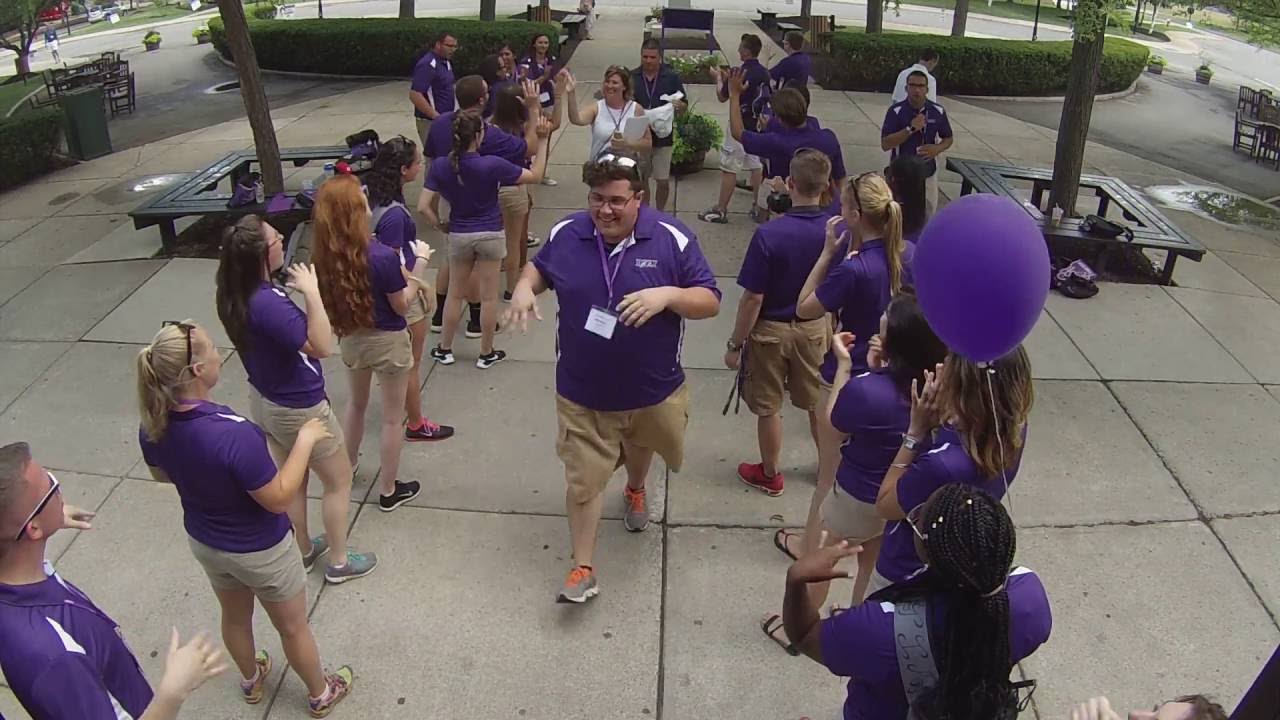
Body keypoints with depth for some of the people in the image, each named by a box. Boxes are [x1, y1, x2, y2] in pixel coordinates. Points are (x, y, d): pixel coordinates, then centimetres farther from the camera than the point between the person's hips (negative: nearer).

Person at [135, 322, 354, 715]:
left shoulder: (153, 425, -18)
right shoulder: (232, 434, -41)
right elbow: (279, 498, -29)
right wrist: (305, 440, -22)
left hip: (205, 542, 6)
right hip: (259, 550, -6)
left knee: (235, 616, 32)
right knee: (293, 626, 20)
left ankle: (250, 680, 58)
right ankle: (320, 694, 43)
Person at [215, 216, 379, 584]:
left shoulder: (233, 296, -6)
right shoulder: (267, 303, -35)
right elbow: (321, 347, -34)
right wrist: (312, 293, -35)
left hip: (264, 400, 8)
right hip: (299, 408, -8)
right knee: (339, 480, 13)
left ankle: (303, 550, 44)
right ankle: (339, 562, 28)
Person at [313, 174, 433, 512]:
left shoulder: (325, 254, -12)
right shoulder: (383, 256, -28)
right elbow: (402, 306, -15)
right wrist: (420, 263, -10)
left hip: (351, 339, 6)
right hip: (387, 342, -5)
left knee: (356, 403, 30)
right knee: (393, 417, 13)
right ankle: (389, 491, 27)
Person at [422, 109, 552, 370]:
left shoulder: (439, 166, -11)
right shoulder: (492, 165, -20)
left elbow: (425, 206, -12)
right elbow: (535, 175, -10)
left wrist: (440, 226, 4)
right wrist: (543, 140, -6)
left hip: (458, 236, 3)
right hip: (491, 235, -3)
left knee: (455, 293, 18)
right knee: (488, 296, 9)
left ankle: (444, 349, 27)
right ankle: (486, 354, 19)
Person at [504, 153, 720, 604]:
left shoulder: (672, 239, -17)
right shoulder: (565, 235, -8)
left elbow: (710, 302, -13)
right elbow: (540, 268, 12)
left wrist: (667, 294, -32)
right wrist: (524, 287, -11)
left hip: (653, 390, 0)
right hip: (582, 392, 0)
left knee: (640, 450, 30)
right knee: (583, 479, 2)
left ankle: (635, 491, 65)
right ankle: (583, 569, 18)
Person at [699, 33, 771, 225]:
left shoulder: (740, 72, -18)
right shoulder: (764, 73, 4)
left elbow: (722, 97, -8)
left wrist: (718, 78, 12)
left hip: (741, 126, -7)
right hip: (759, 125, 7)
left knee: (729, 168, 1)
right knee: (756, 166, 13)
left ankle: (720, 210, 7)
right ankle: (759, 209, 16)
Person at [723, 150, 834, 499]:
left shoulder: (769, 234, -26)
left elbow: (753, 299, -21)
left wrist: (735, 344, -9)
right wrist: (832, 329, 18)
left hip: (771, 330, -4)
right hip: (815, 328, 4)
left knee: (768, 407, 15)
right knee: (819, 401, 22)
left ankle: (769, 474, 32)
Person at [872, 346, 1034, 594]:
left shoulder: (943, 465, -42)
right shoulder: (1013, 428, -21)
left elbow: (884, 505, -22)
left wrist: (916, 431, -28)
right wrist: (939, 420, -20)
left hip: (906, 579, -6)